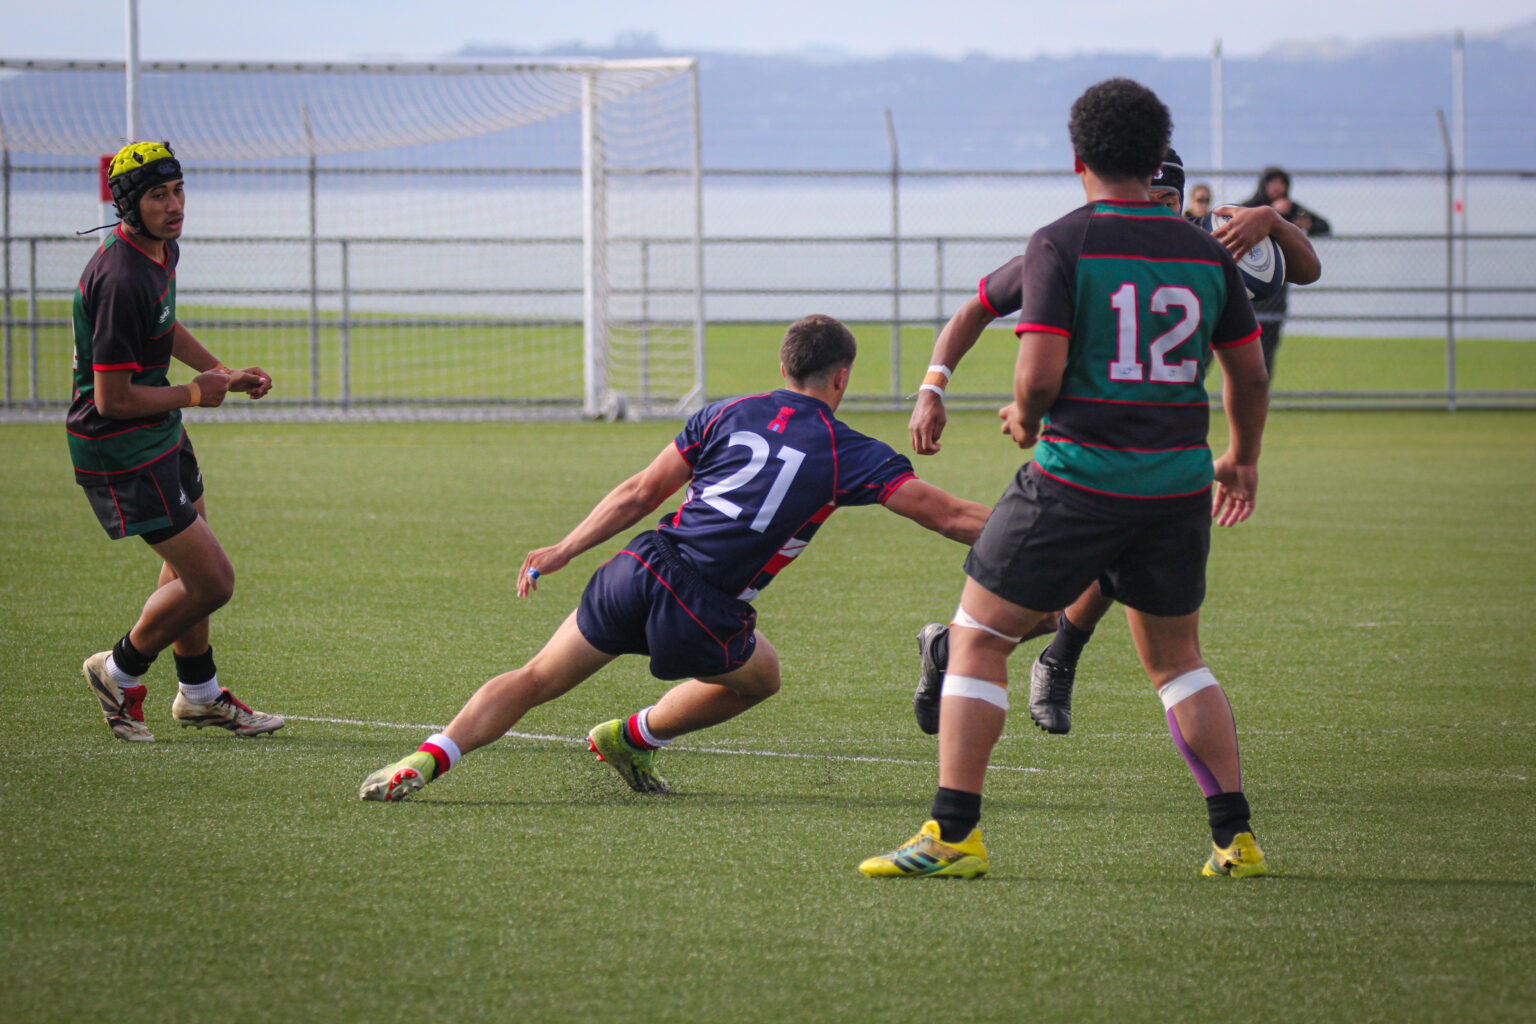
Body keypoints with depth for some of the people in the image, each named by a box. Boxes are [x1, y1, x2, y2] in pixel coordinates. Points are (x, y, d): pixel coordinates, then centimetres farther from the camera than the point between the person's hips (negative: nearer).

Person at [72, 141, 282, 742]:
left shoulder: (162, 250, 3)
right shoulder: (121, 281, -29)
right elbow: (114, 399, -27)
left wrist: (224, 374, 16)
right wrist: (193, 395, -14)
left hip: (160, 435, 10)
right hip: (119, 449, -10)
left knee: (187, 567, 23)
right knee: (211, 581, -8)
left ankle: (198, 693, 40)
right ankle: (120, 672, 13)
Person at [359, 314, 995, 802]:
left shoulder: (728, 415, 13)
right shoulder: (849, 454, 4)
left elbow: (639, 494, 13)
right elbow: (944, 515, 5)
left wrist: (562, 551, 18)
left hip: (642, 568, 3)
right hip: (703, 618, -3)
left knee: (536, 679, 12)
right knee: (759, 677, 30)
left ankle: (431, 756, -6)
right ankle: (635, 738, 33)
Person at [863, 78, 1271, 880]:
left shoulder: (1061, 244, -8)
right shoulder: (1205, 251, 7)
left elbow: (1041, 373, -17)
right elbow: (1249, 375, 14)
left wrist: (1025, 417, 6)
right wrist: (1243, 459, 32)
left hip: (1078, 482, -5)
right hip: (1177, 487, 5)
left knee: (977, 639, 7)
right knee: (1176, 661, 21)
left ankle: (952, 834, 1)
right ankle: (1236, 836, 13)